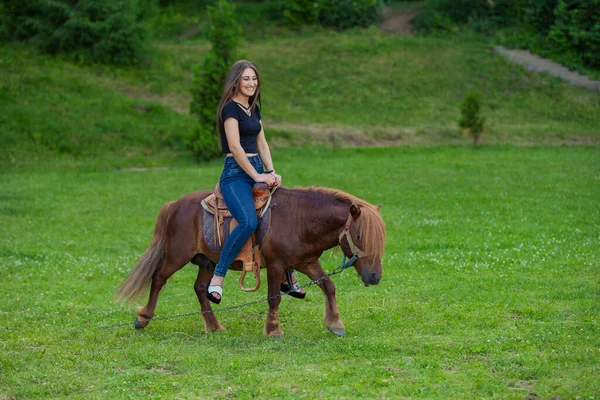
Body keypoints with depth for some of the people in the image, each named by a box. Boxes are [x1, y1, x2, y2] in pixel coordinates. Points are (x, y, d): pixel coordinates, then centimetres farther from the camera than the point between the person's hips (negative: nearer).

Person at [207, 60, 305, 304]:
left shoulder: (254, 108, 17)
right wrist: (257, 176, -14)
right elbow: (235, 147, -16)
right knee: (249, 222, -30)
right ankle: (216, 281, -27)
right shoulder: (231, 107, -9)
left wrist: (271, 172, 2)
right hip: (236, 173, -9)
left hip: (256, 171, 9)